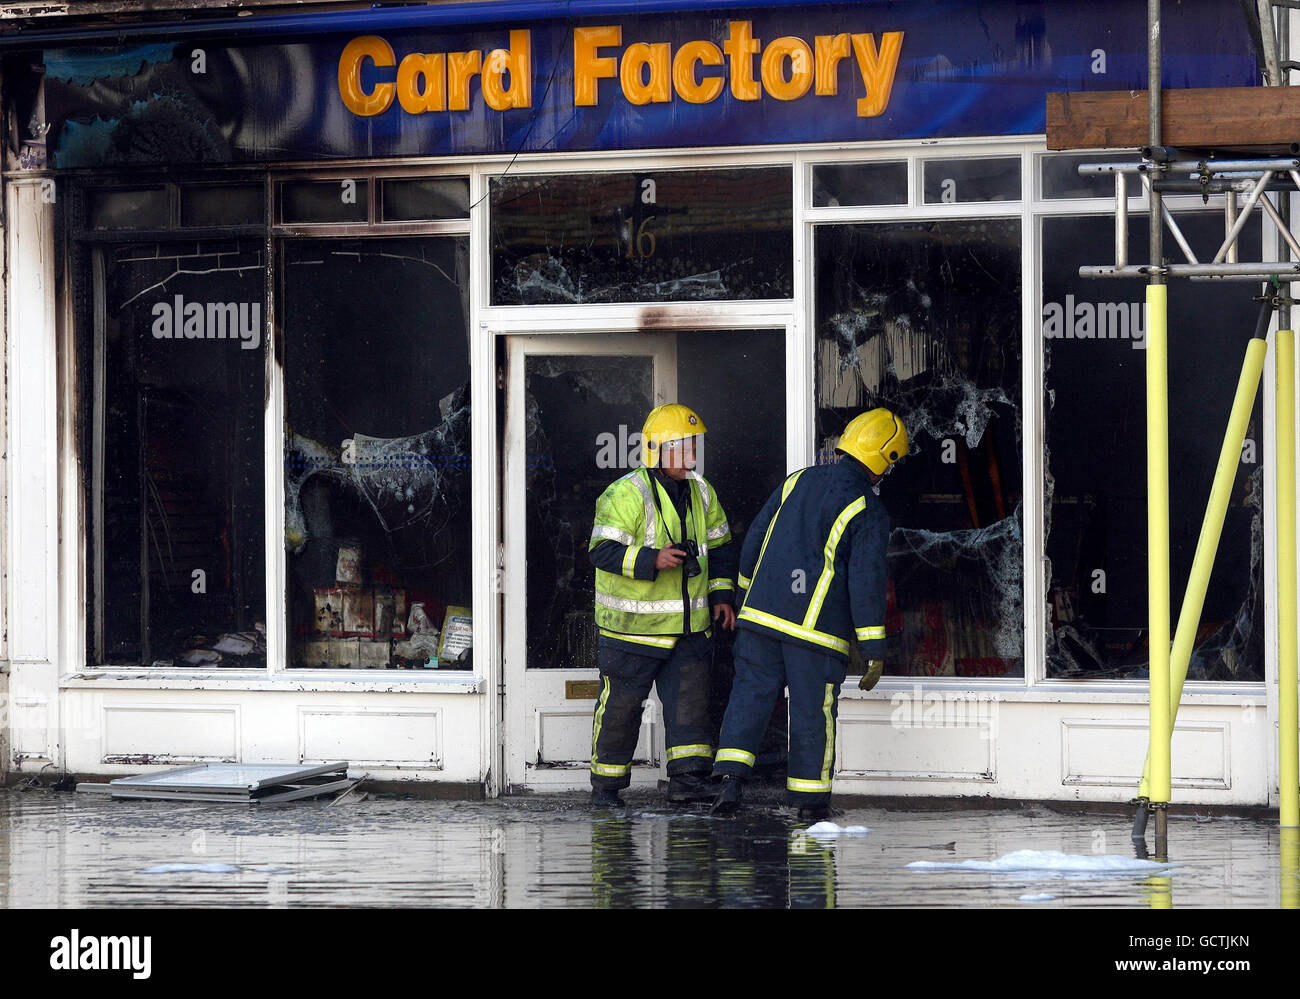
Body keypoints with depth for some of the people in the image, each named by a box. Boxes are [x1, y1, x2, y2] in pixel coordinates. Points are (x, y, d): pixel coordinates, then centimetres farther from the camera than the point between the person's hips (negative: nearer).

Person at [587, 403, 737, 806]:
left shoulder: (701, 493, 9)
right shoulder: (626, 494, -13)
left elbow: (718, 547, 20)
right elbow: (602, 550, -19)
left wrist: (721, 595, 10)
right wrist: (652, 560, -29)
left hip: (689, 625, 5)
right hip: (633, 624, -5)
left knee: (690, 698, -5)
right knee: (621, 705, 3)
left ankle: (688, 777, -5)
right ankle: (606, 783, 15)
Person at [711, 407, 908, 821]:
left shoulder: (797, 482, 8)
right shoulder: (869, 511, -8)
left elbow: (755, 539, 13)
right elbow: (866, 581, -11)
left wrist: (748, 589, 28)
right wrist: (873, 650, -7)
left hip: (761, 613, 4)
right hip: (818, 628, -4)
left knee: (750, 693, 8)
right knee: (813, 712, 6)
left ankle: (730, 776, -7)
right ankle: (810, 800, 13)